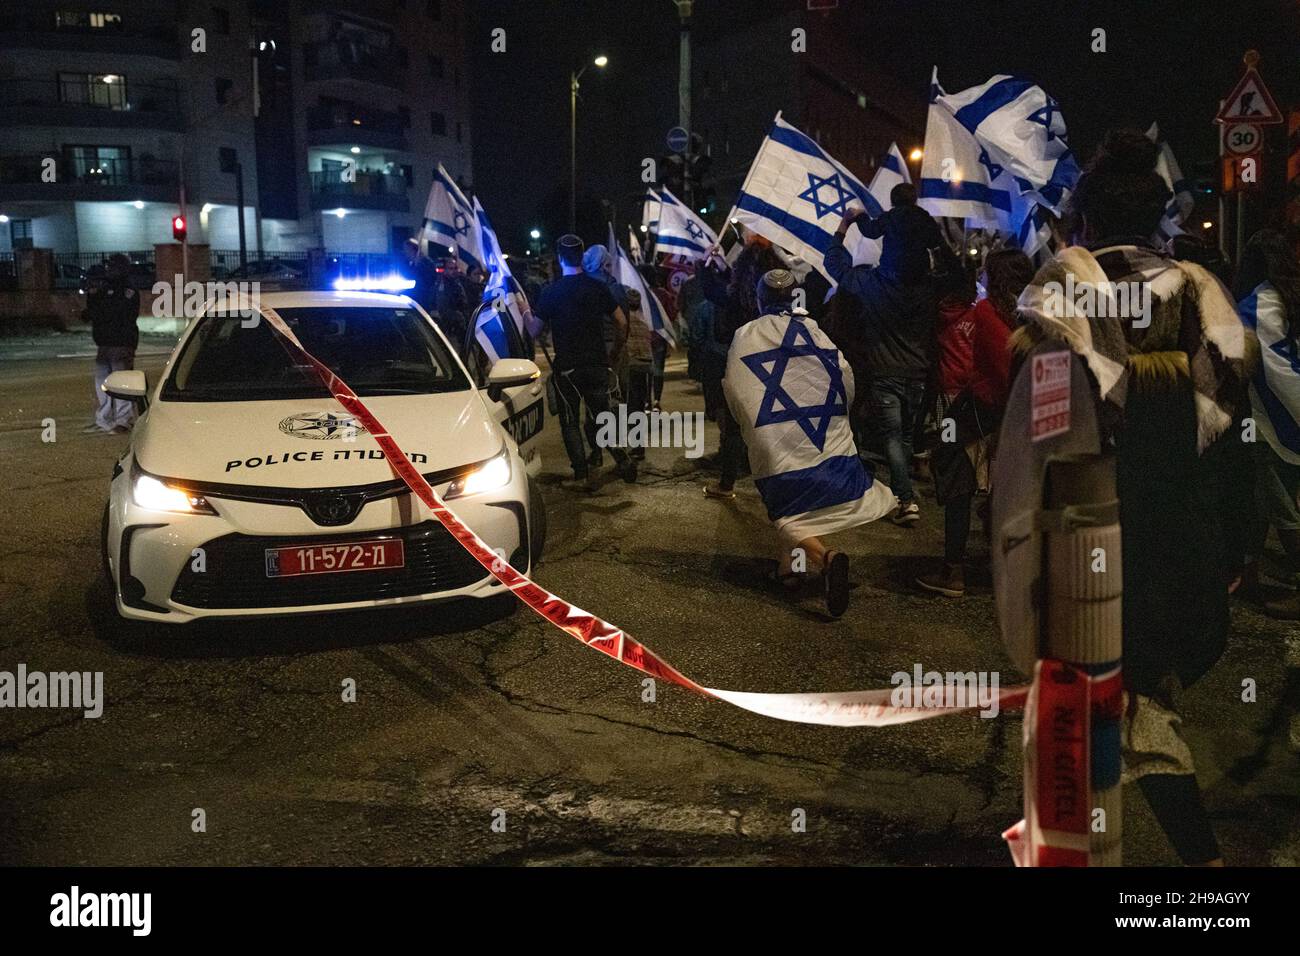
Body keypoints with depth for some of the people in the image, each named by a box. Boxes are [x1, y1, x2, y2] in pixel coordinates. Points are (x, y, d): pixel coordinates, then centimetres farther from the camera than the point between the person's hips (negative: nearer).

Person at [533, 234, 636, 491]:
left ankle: (582, 475, 3)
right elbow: (622, 321, 5)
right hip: (598, 363, 3)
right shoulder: (598, 287, 2)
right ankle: (623, 461, 0)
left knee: (570, 421, 6)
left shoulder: (552, 292, -8)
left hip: (568, 366, -3)